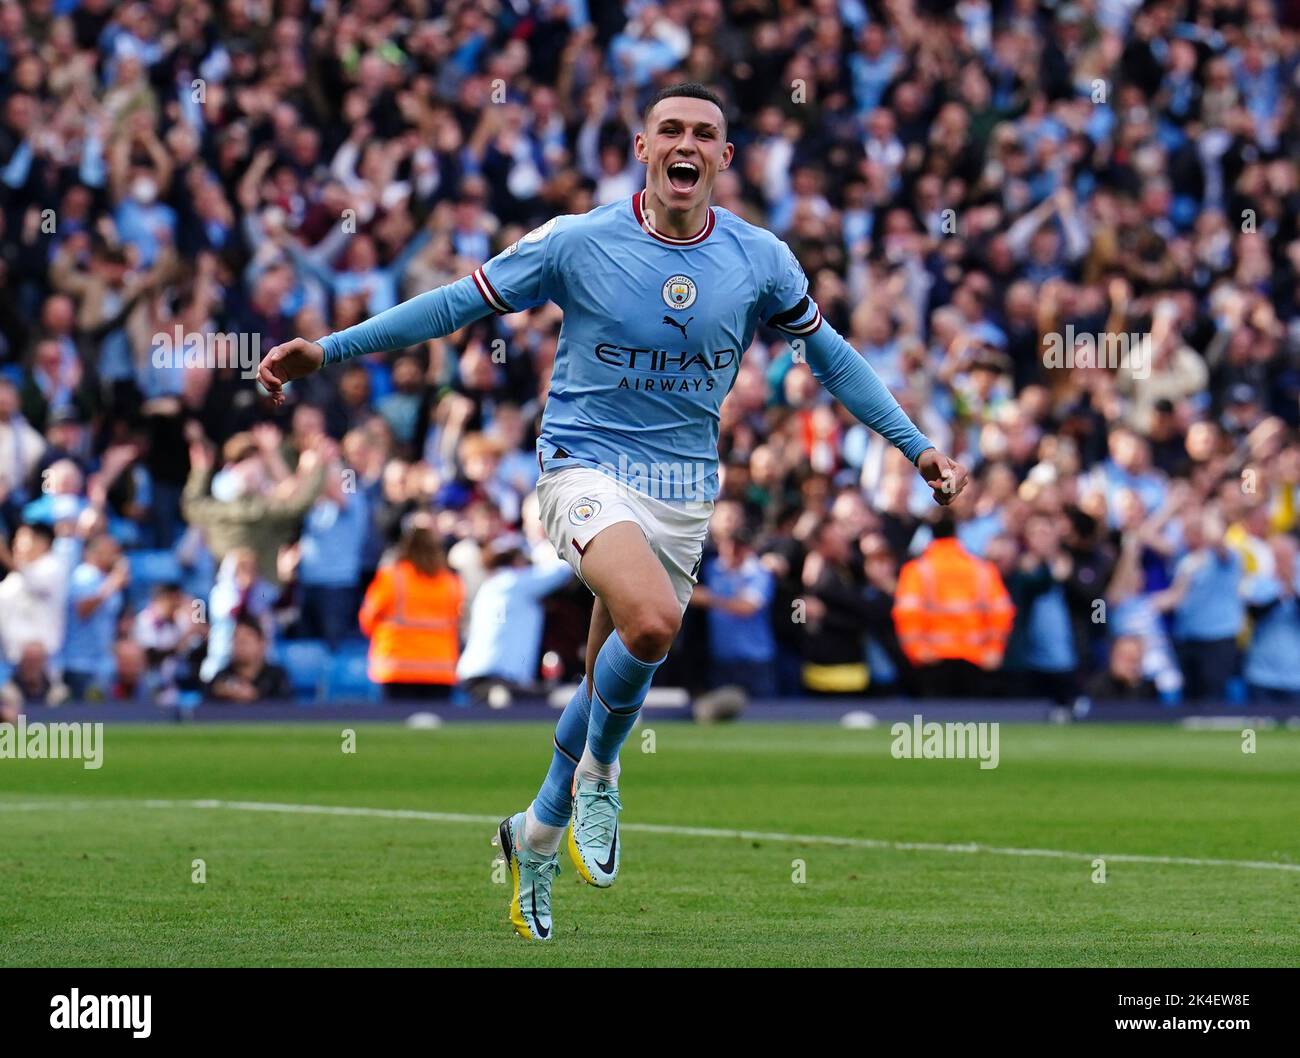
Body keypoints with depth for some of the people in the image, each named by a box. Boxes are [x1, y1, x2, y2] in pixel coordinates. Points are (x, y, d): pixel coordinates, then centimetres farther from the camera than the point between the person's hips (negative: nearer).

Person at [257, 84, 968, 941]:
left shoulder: (761, 260, 1)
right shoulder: (578, 243, -7)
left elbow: (830, 355, 14)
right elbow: (458, 304, -1)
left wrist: (917, 448, 10)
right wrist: (329, 350, -4)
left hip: (685, 490, 4)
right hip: (588, 467, -4)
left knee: (611, 682, 8)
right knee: (652, 622, -31)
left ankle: (538, 834, 33)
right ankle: (597, 774, -4)